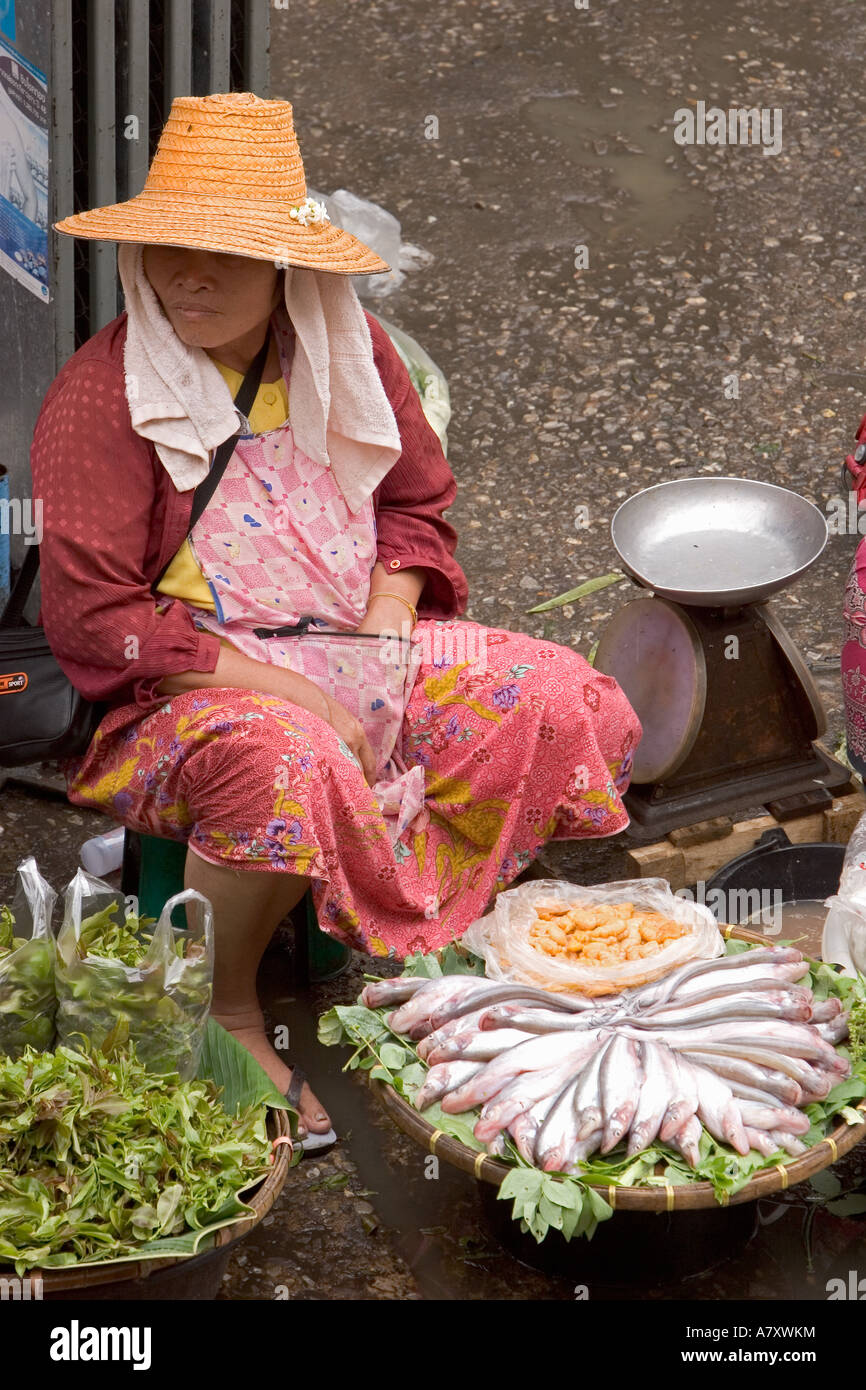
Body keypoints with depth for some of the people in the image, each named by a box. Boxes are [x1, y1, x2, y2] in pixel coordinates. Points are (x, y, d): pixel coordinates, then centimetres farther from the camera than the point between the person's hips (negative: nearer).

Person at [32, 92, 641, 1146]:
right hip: (177, 688, -6)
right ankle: (223, 1010, -12)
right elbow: (94, 620, -19)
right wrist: (296, 692, -21)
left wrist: (380, 640, -6)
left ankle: (452, 934, 8)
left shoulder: (345, 350, 3)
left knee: (561, 702, -10)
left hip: (353, 644, 6)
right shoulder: (99, 396, -15)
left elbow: (416, 502, 14)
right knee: (284, 760, -39)